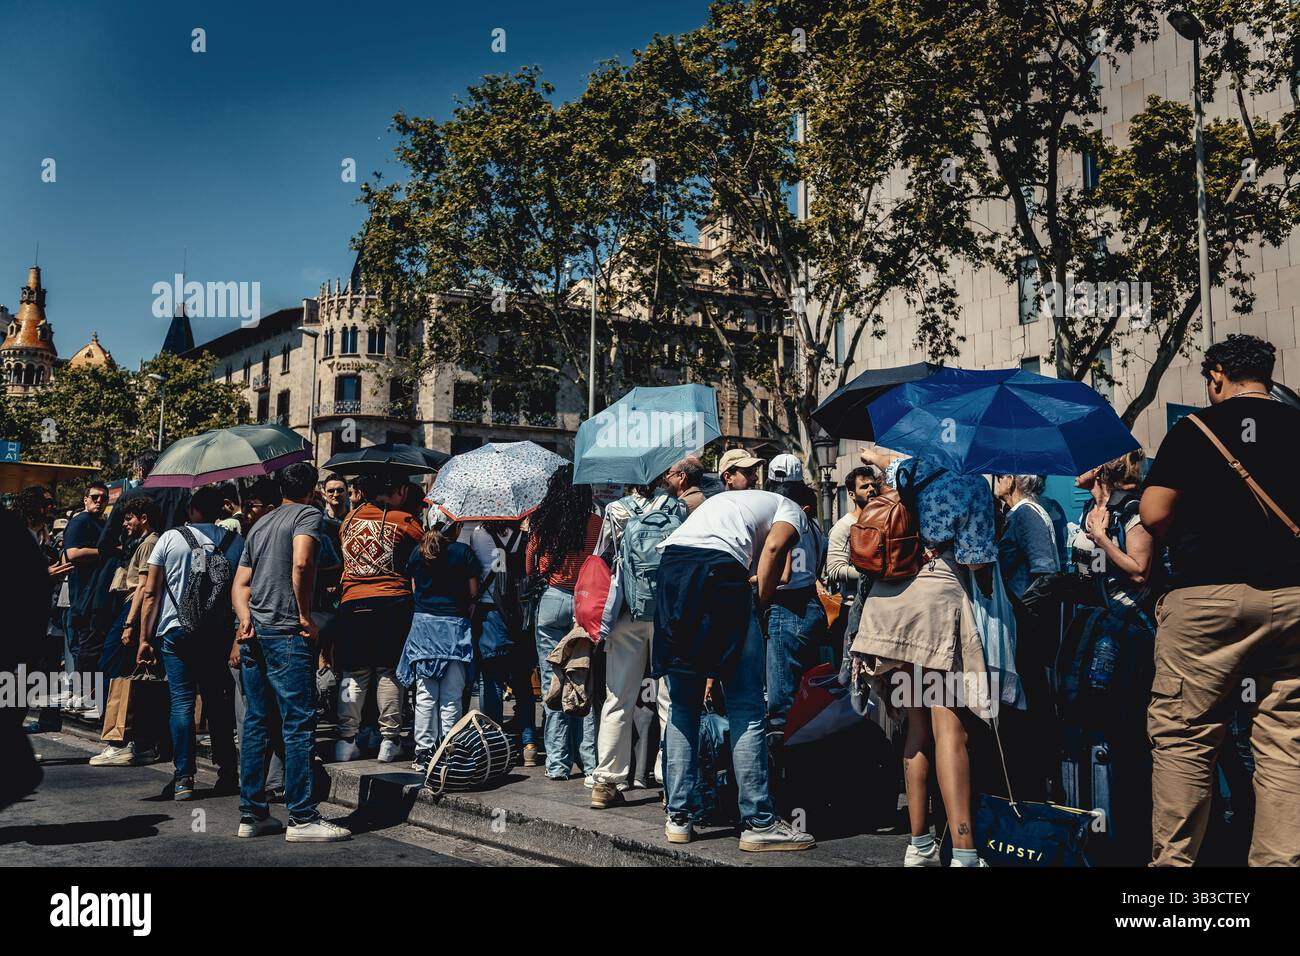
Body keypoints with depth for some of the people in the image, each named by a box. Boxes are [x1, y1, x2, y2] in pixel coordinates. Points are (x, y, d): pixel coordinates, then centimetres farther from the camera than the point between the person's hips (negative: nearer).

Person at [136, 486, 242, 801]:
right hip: (220, 633, 1)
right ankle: (228, 775, 11)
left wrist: (145, 638, 3)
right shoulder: (235, 542, 3)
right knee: (218, 702, 9)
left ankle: (184, 778, -2)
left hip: (176, 631, -1)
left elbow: (151, 592, 0)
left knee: (182, 702, 1)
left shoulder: (170, 539, 1)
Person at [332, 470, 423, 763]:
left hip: (352, 603, 3)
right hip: (393, 603, -3)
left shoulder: (351, 517, 10)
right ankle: (389, 740, 8)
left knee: (353, 673, 9)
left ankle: (346, 739, 9)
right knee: (389, 672, 6)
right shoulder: (405, 521, -3)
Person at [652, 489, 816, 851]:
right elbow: (774, 548, -4)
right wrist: (760, 605, 4)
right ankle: (759, 822, 2)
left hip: (669, 567, 6)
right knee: (746, 708, 1)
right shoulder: (791, 510, 20)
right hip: (718, 568, -6)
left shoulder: (726, 500, 38)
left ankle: (677, 817, 15)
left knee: (682, 705, 14)